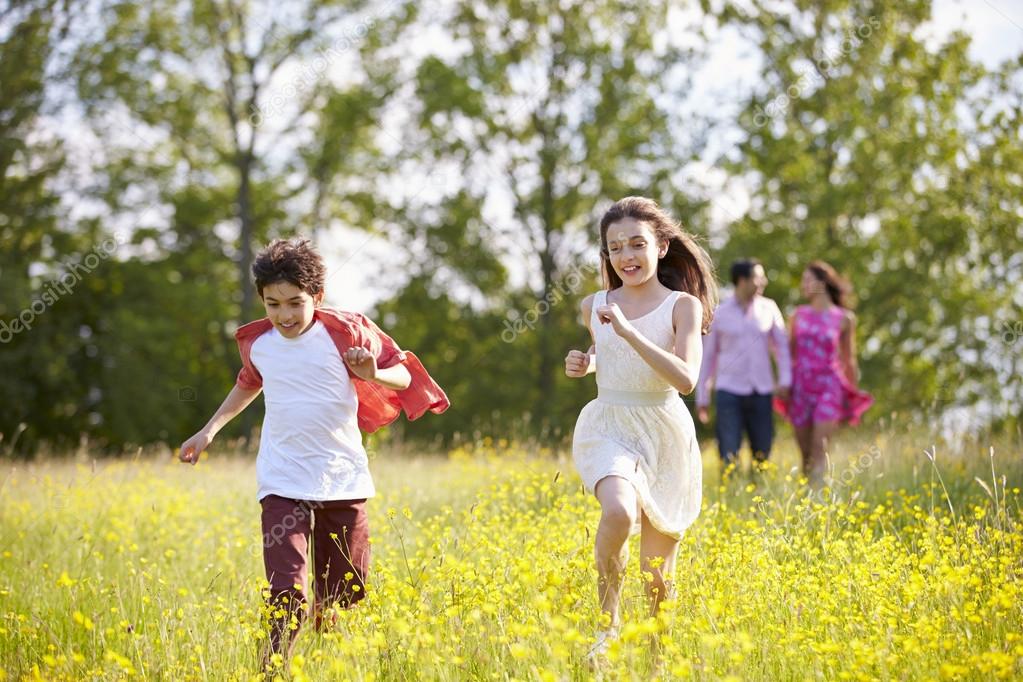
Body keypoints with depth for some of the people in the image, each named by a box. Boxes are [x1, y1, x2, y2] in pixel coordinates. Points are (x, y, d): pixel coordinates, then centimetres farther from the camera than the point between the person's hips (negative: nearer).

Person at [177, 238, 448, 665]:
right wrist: (211, 429, 21)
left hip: (343, 480, 0)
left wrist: (375, 374, -21)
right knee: (288, 597, -16)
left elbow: (404, 376, 1)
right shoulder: (256, 342, 3)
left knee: (344, 592, 12)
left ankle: (325, 624, 46)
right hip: (283, 484, 0)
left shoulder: (345, 332, -7)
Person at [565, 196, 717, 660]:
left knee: (657, 570, 7)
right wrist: (584, 364, 4)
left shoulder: (683, 306, -6)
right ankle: (608, 625, -13)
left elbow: (685, 379, -20)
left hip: (665, 435, -1)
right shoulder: (595, 306, 5)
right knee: (619, 511, -33)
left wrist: (628, 331, -25)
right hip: (608, 430, 1)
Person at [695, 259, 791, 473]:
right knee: (729, 455, -7)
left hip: (762, 391, 2)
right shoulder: (719, 314, 3)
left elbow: (782, 344, 13)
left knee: (762, 453, 4)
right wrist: (702, 398, 8)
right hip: (729, 390, -2)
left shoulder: (768, 308, 6)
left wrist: (785, 380, 0)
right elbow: (707, 356, 9)